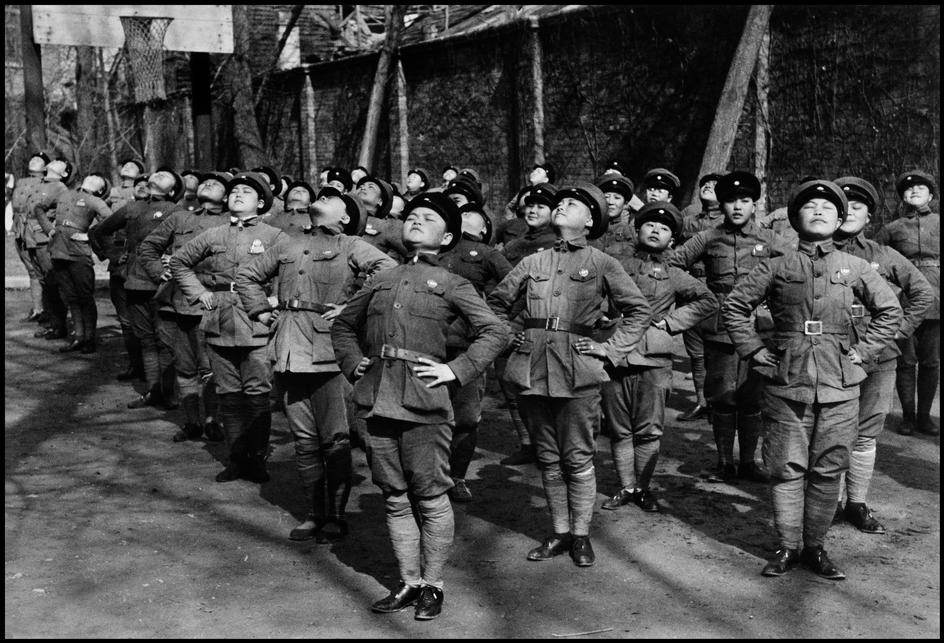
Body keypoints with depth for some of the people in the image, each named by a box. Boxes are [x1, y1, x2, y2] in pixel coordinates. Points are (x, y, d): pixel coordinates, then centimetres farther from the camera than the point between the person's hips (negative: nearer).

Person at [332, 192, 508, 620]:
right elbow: (343, 324, 28)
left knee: (430, 498, 2)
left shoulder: (451, 284, 5)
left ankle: (432, 585, 15)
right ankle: (409, 582, 22)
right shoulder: (381, 280, 17)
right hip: (378, 400, 5)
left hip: (423, 401, -4)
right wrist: (352, 363, 13)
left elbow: (495, 332, -1)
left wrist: (455, 371, -9)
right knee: (395, 498, 10)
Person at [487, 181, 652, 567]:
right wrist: (508, 337, 11)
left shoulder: (601, 264, 3)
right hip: (532, 369, 4)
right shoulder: (534, 262, 12)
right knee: (548, 457, 9)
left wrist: (610, 350, -1)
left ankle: (581, 536, 13)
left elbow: (640, 311, 5)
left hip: (578, 371, -3)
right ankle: (560, 532, 20)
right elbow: (497, 301, 24)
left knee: (577, 457, 0)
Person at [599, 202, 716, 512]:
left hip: (653, 361, -1)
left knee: (648, 430, 2)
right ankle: (626, 487, 17)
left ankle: (643, 487, 15)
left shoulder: (673, 275, 10)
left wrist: (670, 321, 3)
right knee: (619, 429, 6)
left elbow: (708, 301, 10)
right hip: (614, 357, 1)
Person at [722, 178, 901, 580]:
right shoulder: (776, 267, 4)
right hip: (785, 383, -1)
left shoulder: (855, 268, 7)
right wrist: (754, 349, 2)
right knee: (787, 468, 3)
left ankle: (815, 546, 19)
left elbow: (890, 311, 14)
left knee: (828, 470, 5)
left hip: (839, 385, 1)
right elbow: (734, 306, 9)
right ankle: (788, 546, 16)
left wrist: (863, 351, 5)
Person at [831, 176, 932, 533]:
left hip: (879, 360, 3)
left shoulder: (884, 256, 6)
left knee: (866, 434, 9)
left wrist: (899, 330, 5)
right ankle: (833, 502, 16)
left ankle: (858, 504, 21)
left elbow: (924, 293, 14)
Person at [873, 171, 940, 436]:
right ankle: (907, 416, 14)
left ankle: (924, 416, 15)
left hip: (934, 301, 1)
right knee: (905, 361, 3)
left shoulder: (938, 222, 9)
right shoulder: (891, 229, 7)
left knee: (931, 361, 5)